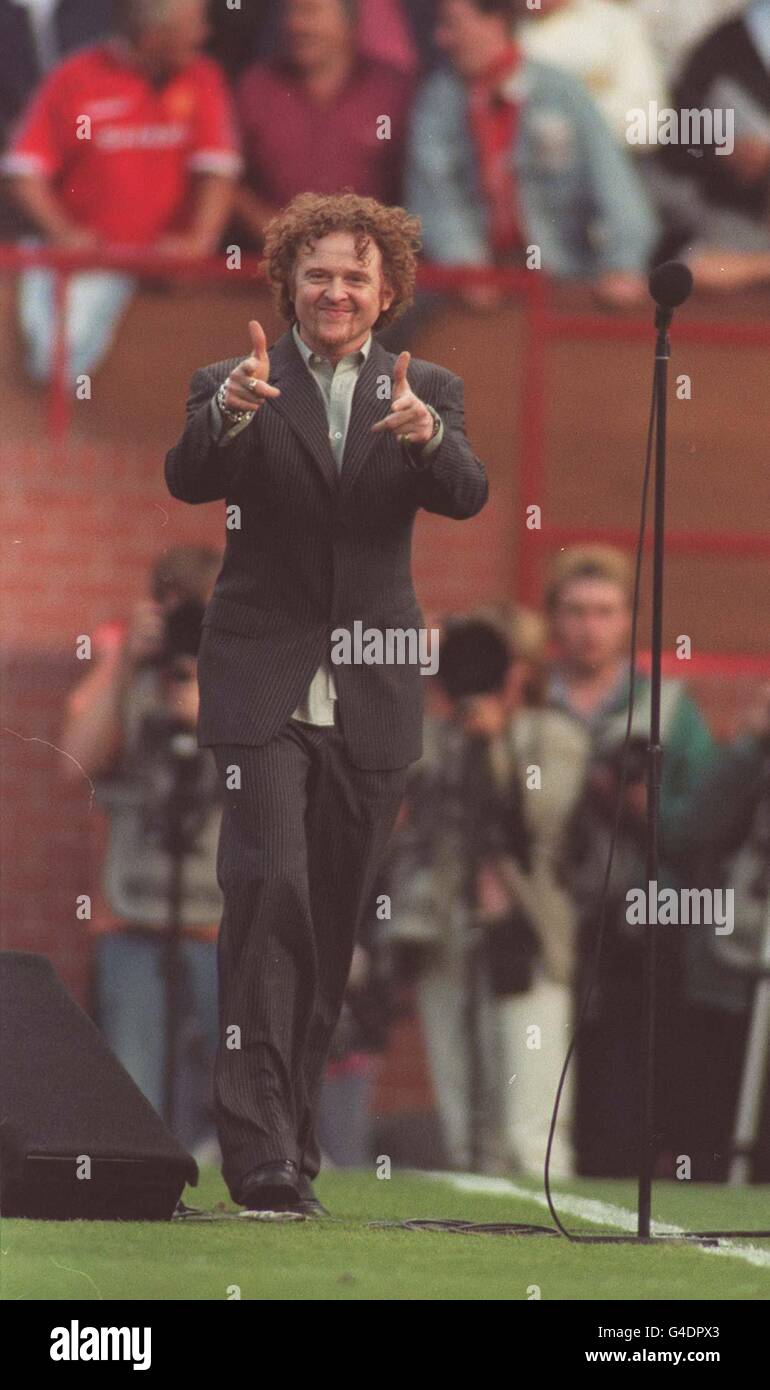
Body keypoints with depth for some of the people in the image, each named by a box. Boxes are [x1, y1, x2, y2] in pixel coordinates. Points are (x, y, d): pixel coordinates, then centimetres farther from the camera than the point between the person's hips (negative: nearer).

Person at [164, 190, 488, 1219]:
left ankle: (289, 1127, 22)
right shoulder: (236, 387, 3)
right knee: (270, 892, -16)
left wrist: (427, 436, -31)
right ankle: (262, 1155, -19)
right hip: (263, 686, -3)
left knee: (333, 920, 8)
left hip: (371, 698, 3)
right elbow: (189, 480, -14)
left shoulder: (428, 393, 8)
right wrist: (228, 413, -35)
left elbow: (466, 497, -9)